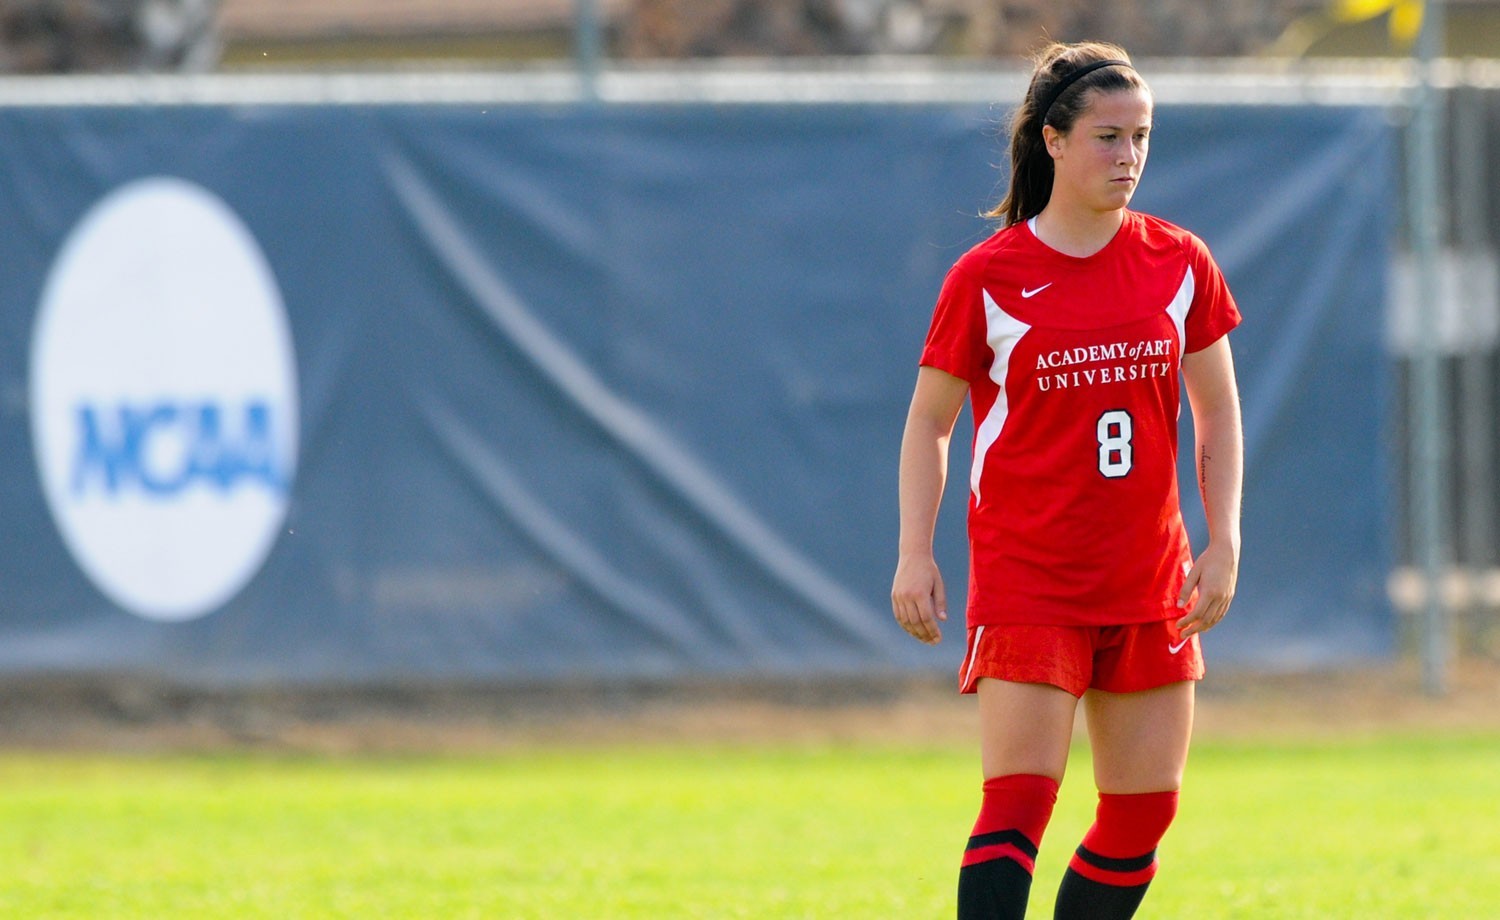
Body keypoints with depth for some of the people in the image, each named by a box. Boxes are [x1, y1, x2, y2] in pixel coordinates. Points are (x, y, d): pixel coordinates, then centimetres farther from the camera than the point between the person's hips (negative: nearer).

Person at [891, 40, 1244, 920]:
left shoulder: (1179, 264, 4)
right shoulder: (988, 277, -5)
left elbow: (1218, 412, 12)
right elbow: (930, 421, 2)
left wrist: (1224, 543, 1)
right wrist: (915, 554, -7)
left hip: (1147, 583, 4)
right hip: (1024, 577, -4)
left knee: (1145, 812, 4)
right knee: (1019, 801, -15)